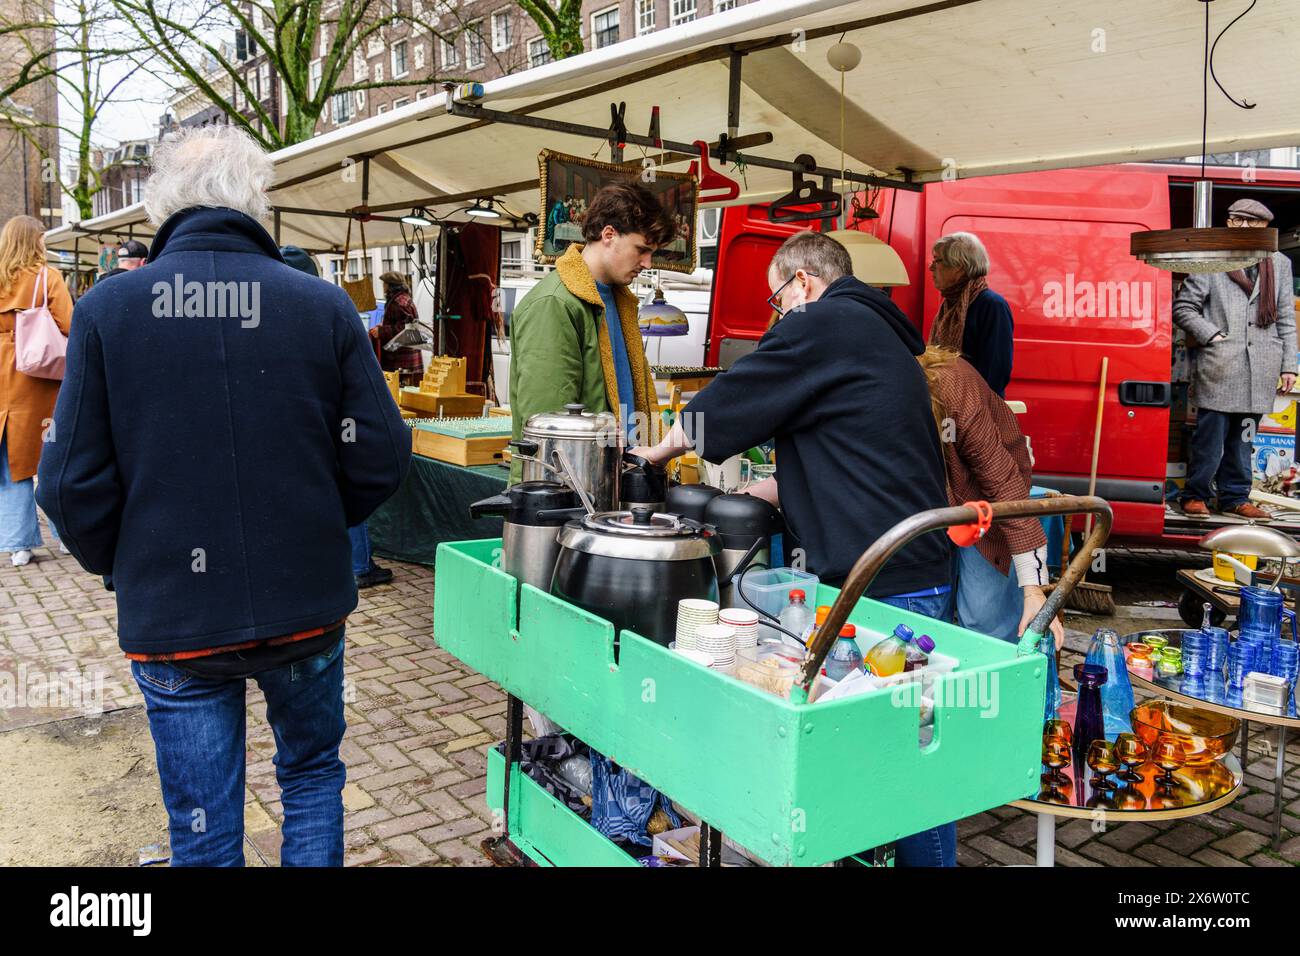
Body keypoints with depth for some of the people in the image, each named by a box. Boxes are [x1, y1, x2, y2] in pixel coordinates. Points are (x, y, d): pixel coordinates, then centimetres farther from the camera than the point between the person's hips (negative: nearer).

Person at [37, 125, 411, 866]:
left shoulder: (106, 311, -8)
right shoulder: (324, 306, -8)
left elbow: (75, 484, -8)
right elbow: (380, 459, -8)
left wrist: (116, 562, 12)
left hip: (172, 616, 0)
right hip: (305, 604, 1)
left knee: (205, 830, 14)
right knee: (312, 774, 24)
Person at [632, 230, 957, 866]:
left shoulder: (823, 324, -7)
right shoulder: (882, 334, 23)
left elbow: (721, 407, -1)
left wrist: (662, 449, 17)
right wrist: (766, 492, 25)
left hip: (881, 586, -10)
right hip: (919, 574, 10)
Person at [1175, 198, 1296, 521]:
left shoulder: (1279, 264, 16)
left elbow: (1286, 319, 15)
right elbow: (1183, 307, 3)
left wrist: (1289, 366, 9)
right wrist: (1212, 336, -8)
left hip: (1261, 371, 4)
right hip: (1219, 366, -4)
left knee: (1243, 437, 10)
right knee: (1210, 436, -3)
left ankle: (1235, 498, 18)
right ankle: (1195, 495, 9)